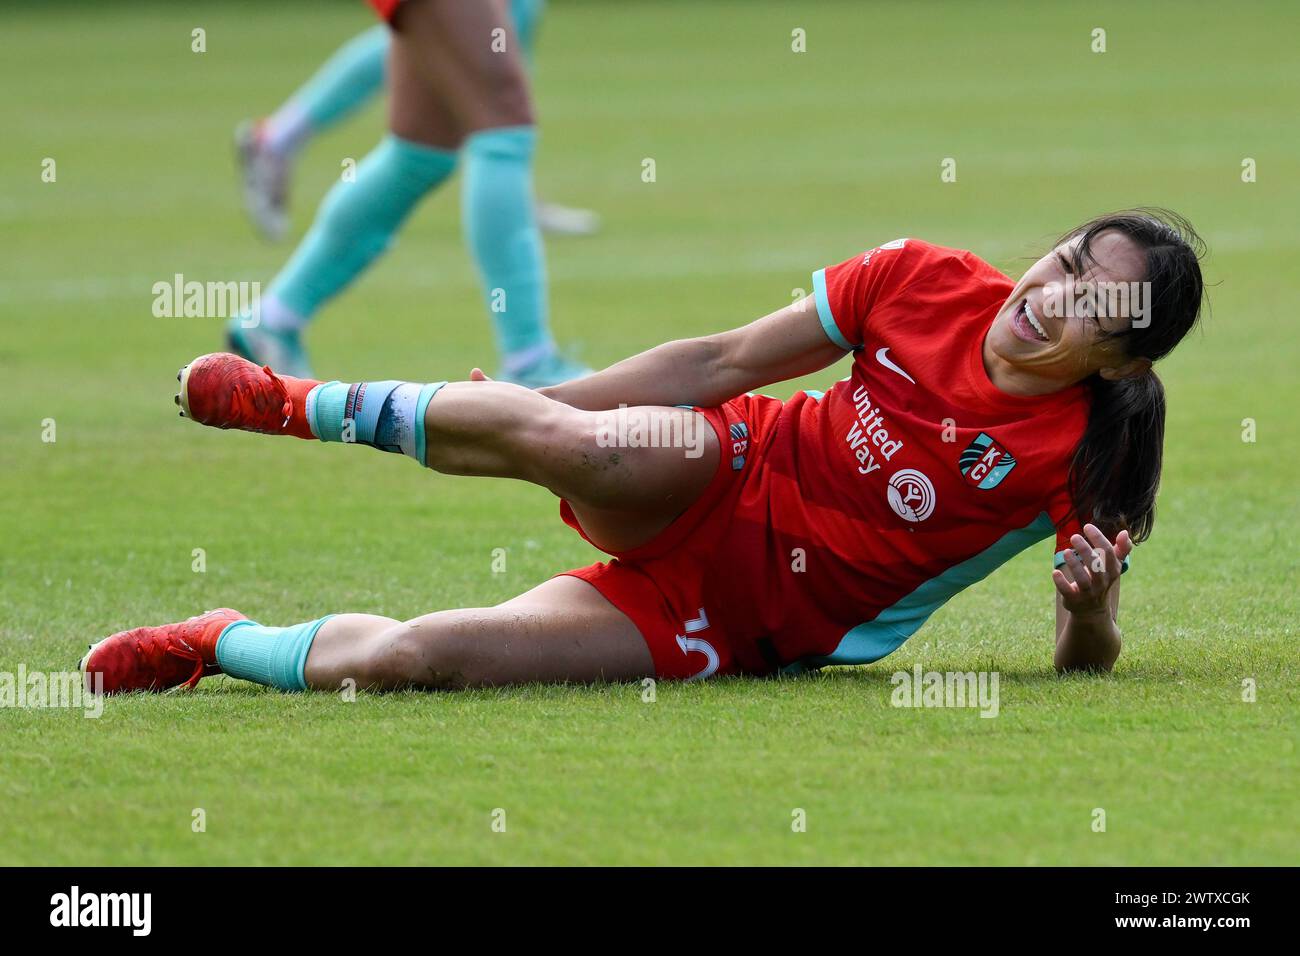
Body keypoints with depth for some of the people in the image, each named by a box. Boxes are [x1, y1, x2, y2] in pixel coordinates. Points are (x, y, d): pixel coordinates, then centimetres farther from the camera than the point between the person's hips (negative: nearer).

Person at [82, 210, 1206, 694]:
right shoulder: (924, 281, -8)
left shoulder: (1081, 456, -13)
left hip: (749, 618, -2)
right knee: (557, 435, -36)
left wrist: (1090, 602, -27)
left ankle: (221, 644, 10)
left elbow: (1087, 659, -3)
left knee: (413, 656, -20)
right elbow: (724, 361, 1)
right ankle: (313, 407, -6)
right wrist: (535, 415, 0)